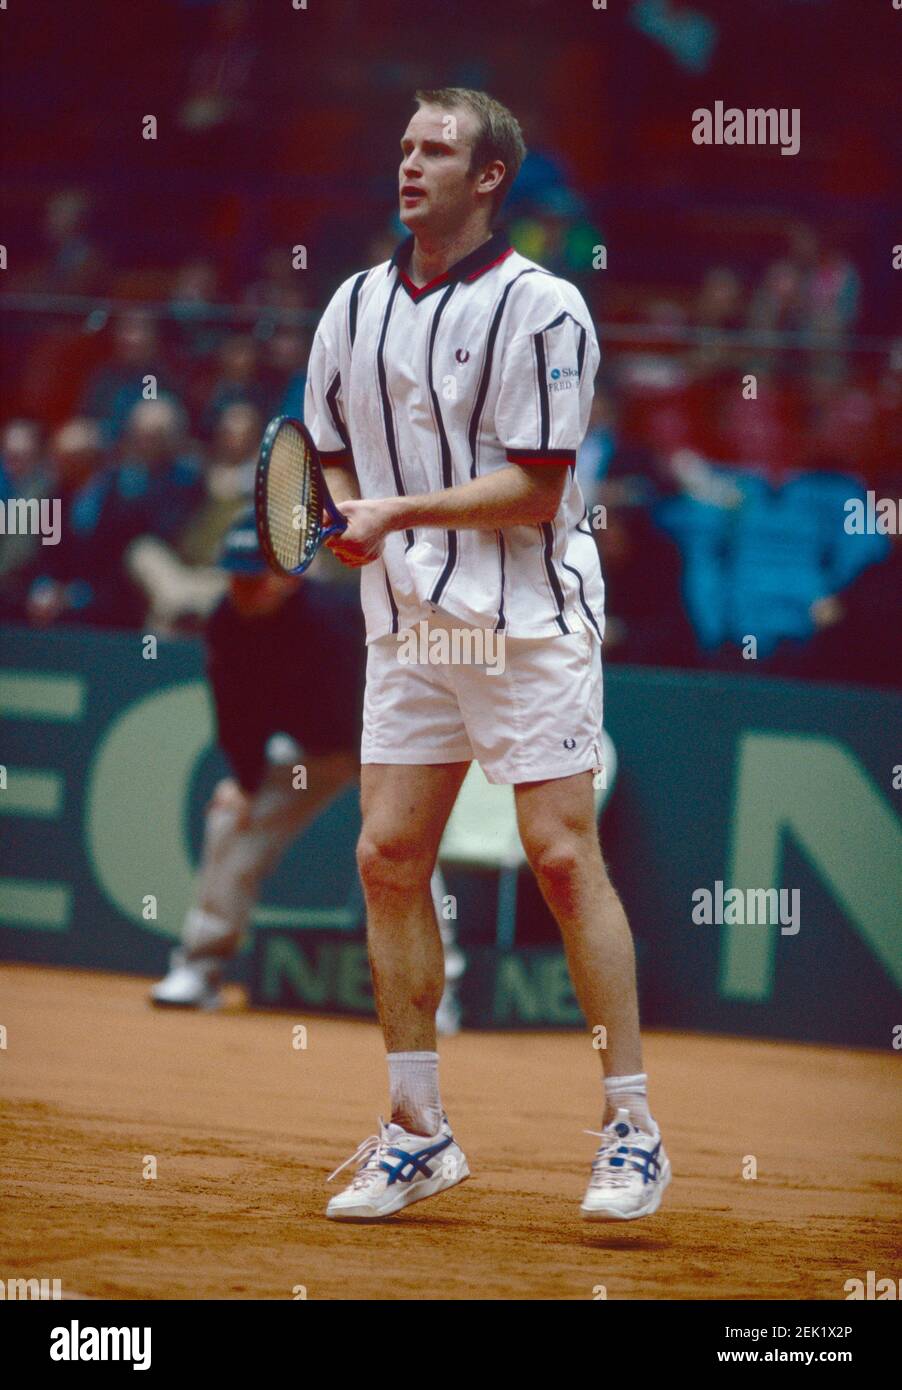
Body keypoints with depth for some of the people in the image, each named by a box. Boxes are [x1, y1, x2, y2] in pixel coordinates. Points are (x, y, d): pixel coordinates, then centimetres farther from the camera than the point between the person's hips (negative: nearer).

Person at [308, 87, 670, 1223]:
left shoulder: (540, 308, -8)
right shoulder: (357, 304, 10)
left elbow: (535, 490, -12)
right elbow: (330, 451, 18)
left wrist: (403, 511, -19)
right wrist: (356, 525, -2)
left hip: (528, 618, -6)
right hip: (407, 620, 6)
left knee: (562, 855, -9)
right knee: (388, 857, 1)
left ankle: (631, 1130, -3)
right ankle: (418, 1131, 10)